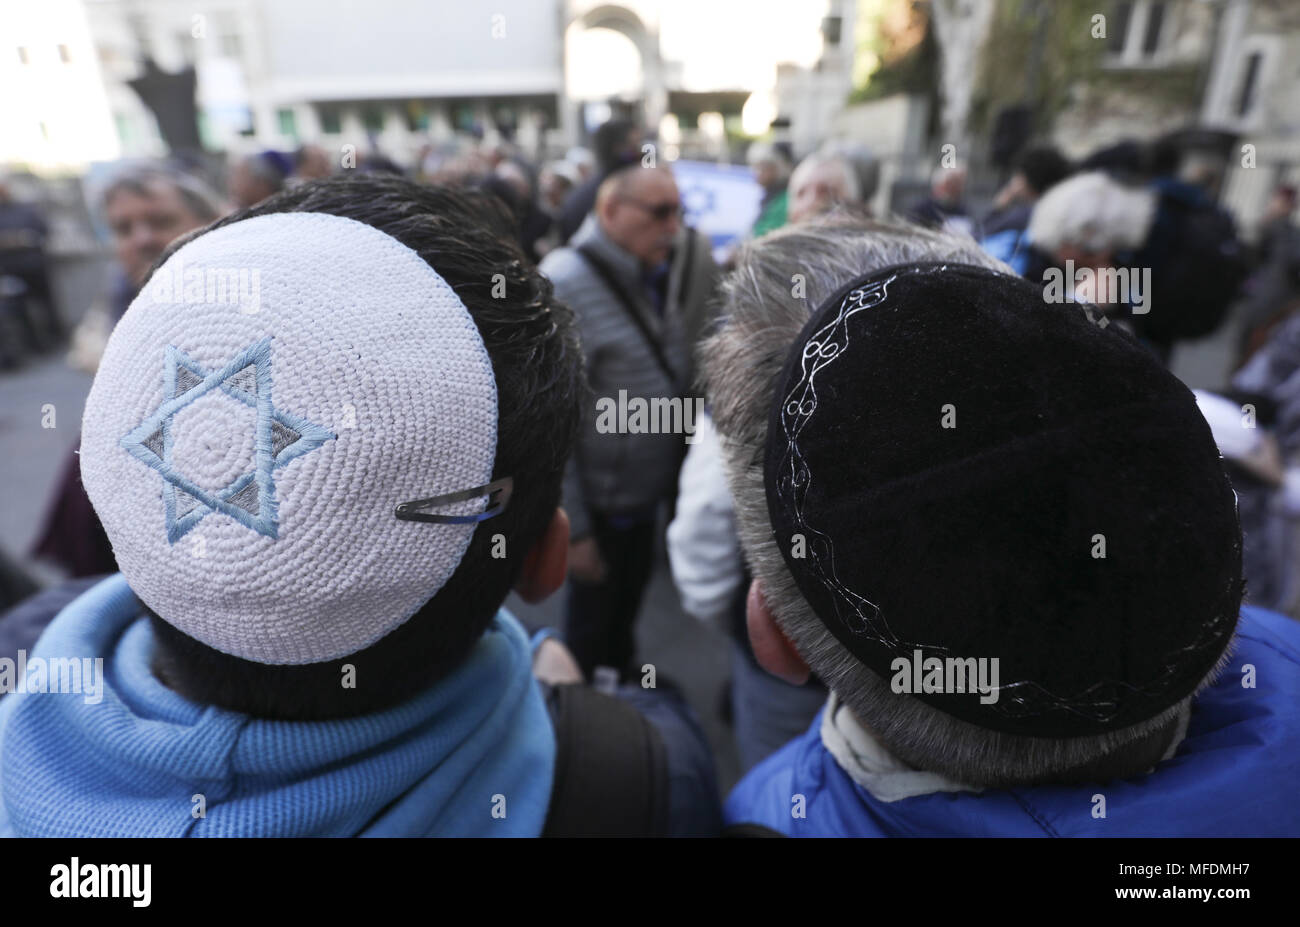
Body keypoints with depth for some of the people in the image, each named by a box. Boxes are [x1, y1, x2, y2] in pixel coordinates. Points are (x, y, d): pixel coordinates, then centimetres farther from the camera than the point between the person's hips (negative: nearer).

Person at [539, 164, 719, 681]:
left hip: (648, 486, 7)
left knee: (627, 608, 27)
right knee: (593, 624, 16)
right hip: (599, 500, -7)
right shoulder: (564, 286, -22)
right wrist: (571, 526, -19)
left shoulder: (662, 270, 2)